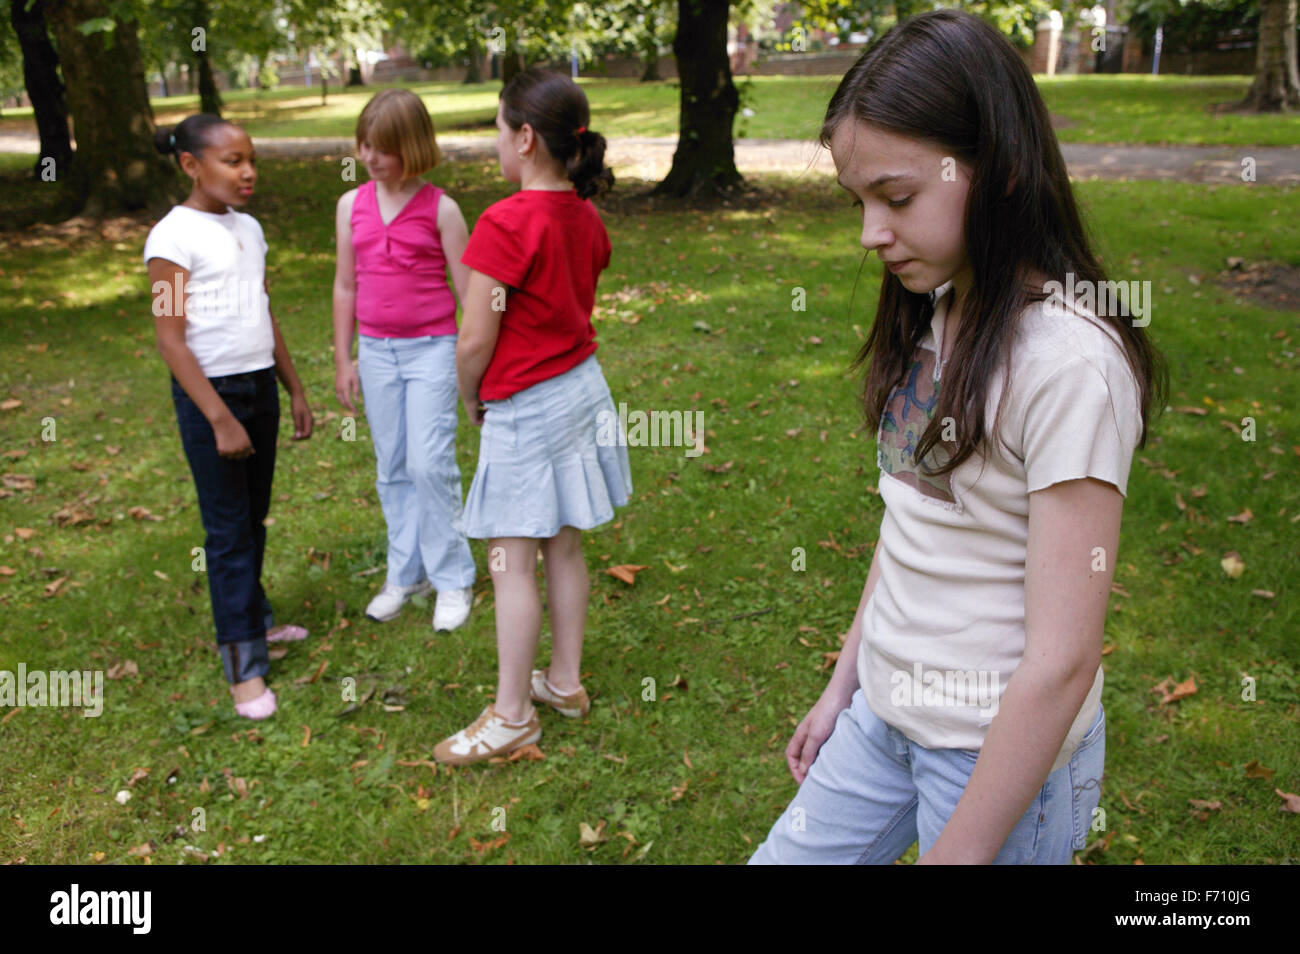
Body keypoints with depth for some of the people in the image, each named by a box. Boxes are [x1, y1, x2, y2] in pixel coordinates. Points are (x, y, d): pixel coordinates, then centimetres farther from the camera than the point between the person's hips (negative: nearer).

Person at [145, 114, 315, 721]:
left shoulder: (249, 229, 10)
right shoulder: (174, 236, -12)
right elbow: (170, 339, -15)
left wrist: (295, 391, 16)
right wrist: (219, 419, -19)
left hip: (260, 386, 7)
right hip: (210, 393, -6)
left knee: (254, 518, 15)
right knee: (228, 529, -2)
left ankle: (253, 618, 32)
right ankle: (243, 667, 5)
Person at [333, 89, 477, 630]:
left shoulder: (440, 209, -7)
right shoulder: (351, 206, 5)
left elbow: (468, 291, -4)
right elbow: (345, 286, 10)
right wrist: (343, 360, 10)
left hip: (432, 348, -4)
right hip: (376, 351, 4)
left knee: (430, 463, -8)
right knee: (392, 469, 11)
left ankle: (452, 579, 6)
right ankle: (405, 575, 23)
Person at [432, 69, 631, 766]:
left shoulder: (506, 224, -21)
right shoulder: (585, 219, 4)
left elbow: (474, 342, -20)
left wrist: (471, 399, 0)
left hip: (524, 410, -8)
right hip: (582, 387, 8)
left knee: (512, 564, 2)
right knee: (563, 550, 17)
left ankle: (511, 718, 13)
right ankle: (566, 682, 31)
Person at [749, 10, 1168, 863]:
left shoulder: (1067, 361, -24)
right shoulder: (934, 317, 1)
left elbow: (1062, 662, -23)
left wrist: (956, 852, -19)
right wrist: (843, 686, 14)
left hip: (1004, 748, -7)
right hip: (885, 714, 7)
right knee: (783, 858, 18)